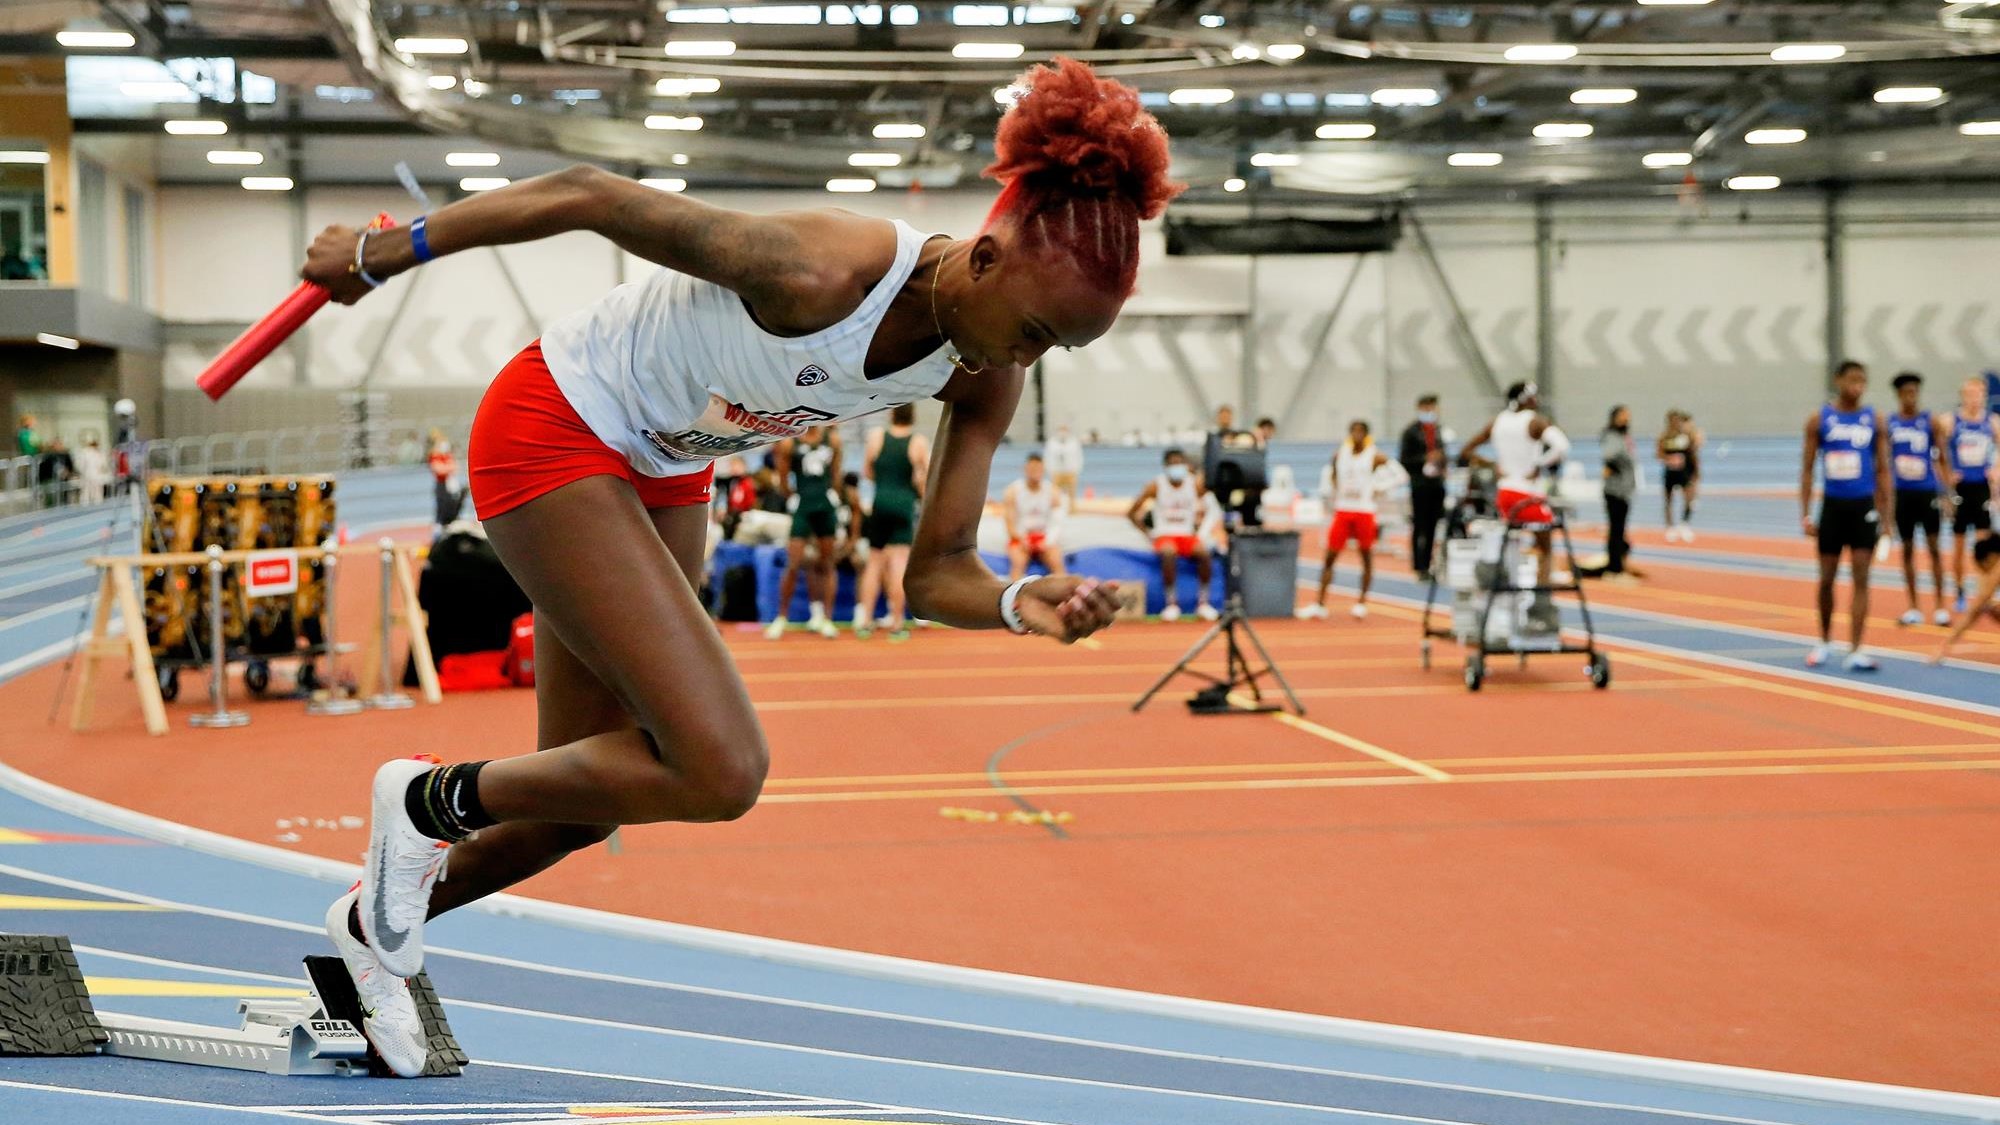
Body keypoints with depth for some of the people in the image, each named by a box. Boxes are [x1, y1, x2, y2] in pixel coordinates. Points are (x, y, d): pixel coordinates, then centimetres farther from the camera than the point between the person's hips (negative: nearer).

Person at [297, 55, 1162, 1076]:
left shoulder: (985, 378, -14)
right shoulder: (819, 273, -35)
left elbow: (935, 573, -8)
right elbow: (589, 196, -25)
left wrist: (1023, 606, -31)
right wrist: (386, 254, -14)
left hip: (664, 470, 8)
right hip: (552, 435, -8)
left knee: (587, 799, 13)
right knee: (721, 772, -19)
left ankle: (379, 924, 39)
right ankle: (433, 799, 4)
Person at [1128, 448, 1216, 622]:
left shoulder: (1195, 484, 0)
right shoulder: (1155, 486, -3)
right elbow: (1131, 513, 1)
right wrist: (1148, 534, -5)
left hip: (1188, 535, 2)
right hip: (1164, 535, -2)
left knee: (1204, 552, -29)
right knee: (1168, 553, -36)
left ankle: (1203, 602, -18)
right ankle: (1171, 603, -27)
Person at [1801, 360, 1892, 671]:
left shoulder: (1873, 419, 1)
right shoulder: (1819, 418, 0)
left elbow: (1883, 470, 4)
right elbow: (1807, 468, 3)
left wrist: (1885, 514, 0)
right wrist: (1805, 515, -2)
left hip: (1863, 506, 0)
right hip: (1832, 505, 0)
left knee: (1860, 578, -6)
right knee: (1827, 578, 9)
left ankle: (1854, 652, -7)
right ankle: (1825, 643, 28)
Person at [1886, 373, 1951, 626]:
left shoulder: (1931, 422, -3)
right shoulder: (1888, 424, 2)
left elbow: (1942, 458, 0)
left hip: (1927, 492, -2)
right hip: (1901, 493, 2)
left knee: (1934, 547, -2)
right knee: (1907, 549, 6)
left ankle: (1940, 607, 4)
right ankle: (1913, 609, 13)